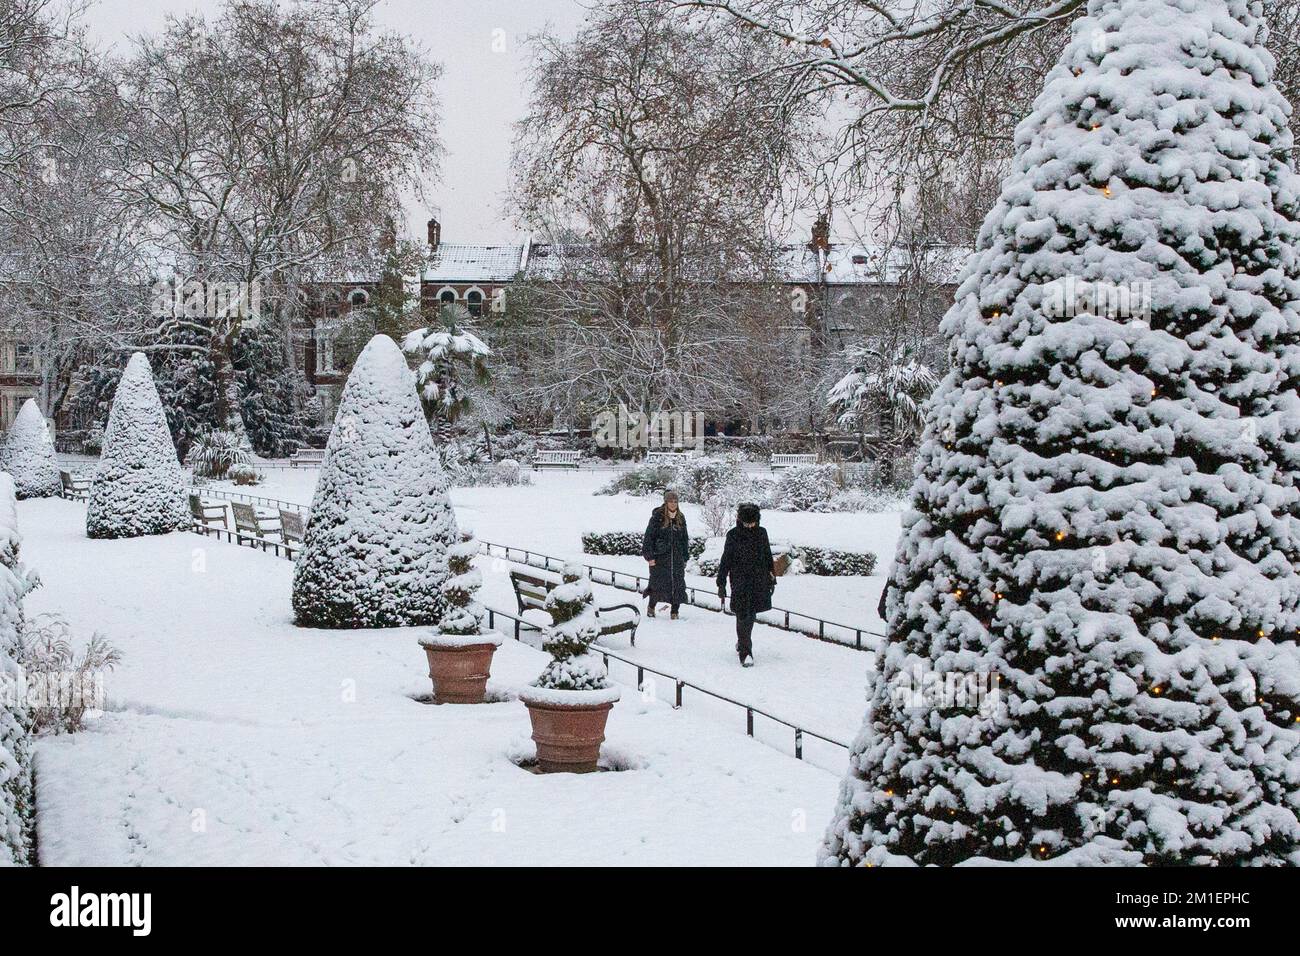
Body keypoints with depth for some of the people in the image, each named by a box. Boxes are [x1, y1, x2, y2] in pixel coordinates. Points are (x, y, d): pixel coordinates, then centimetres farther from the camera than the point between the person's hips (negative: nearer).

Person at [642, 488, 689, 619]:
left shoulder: (680, 518, 10)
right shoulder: (657, 516, -5)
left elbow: (685, 538, 17)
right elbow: (649, 537, -5)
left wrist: (685, 557, 14)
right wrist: (649, 556, -10)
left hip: (677, 557, 4)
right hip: (660, 557, -4)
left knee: (677, 583, -1)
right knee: (658, 583, -2)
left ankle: (675, 612, 7)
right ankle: (651, 607, 21)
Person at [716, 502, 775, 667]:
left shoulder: (761, 533, 5)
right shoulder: (733, 535, -5)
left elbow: (768, 556, 16)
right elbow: (725, 560, -1)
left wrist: (772, 578, 18)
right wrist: (721, 584, -2)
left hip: (759, 582, 4)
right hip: (739, 581, -3)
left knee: (750, 614, 12)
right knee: (743, 616, -10)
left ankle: (742, 642, 35)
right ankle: (745, 653, -11)